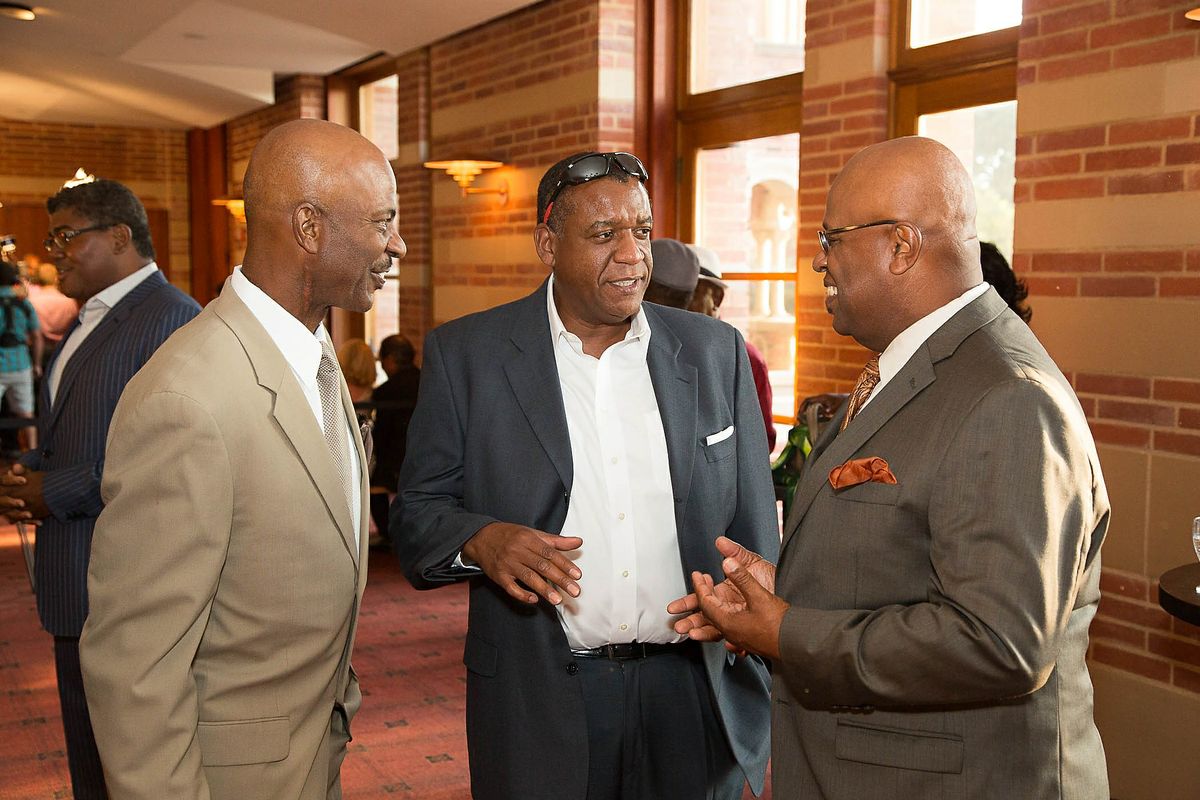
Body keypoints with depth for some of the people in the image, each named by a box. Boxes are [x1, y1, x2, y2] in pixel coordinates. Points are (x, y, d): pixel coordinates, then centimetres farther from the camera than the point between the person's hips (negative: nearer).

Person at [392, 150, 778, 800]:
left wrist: (768, 701, 6)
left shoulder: (716, 351, 3)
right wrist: (481, 540, -20)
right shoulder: (466, 354, -2)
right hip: (538, 704, -1)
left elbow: (753, 530, 7)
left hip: (697, 695, 2)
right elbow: (414, 514, 1)